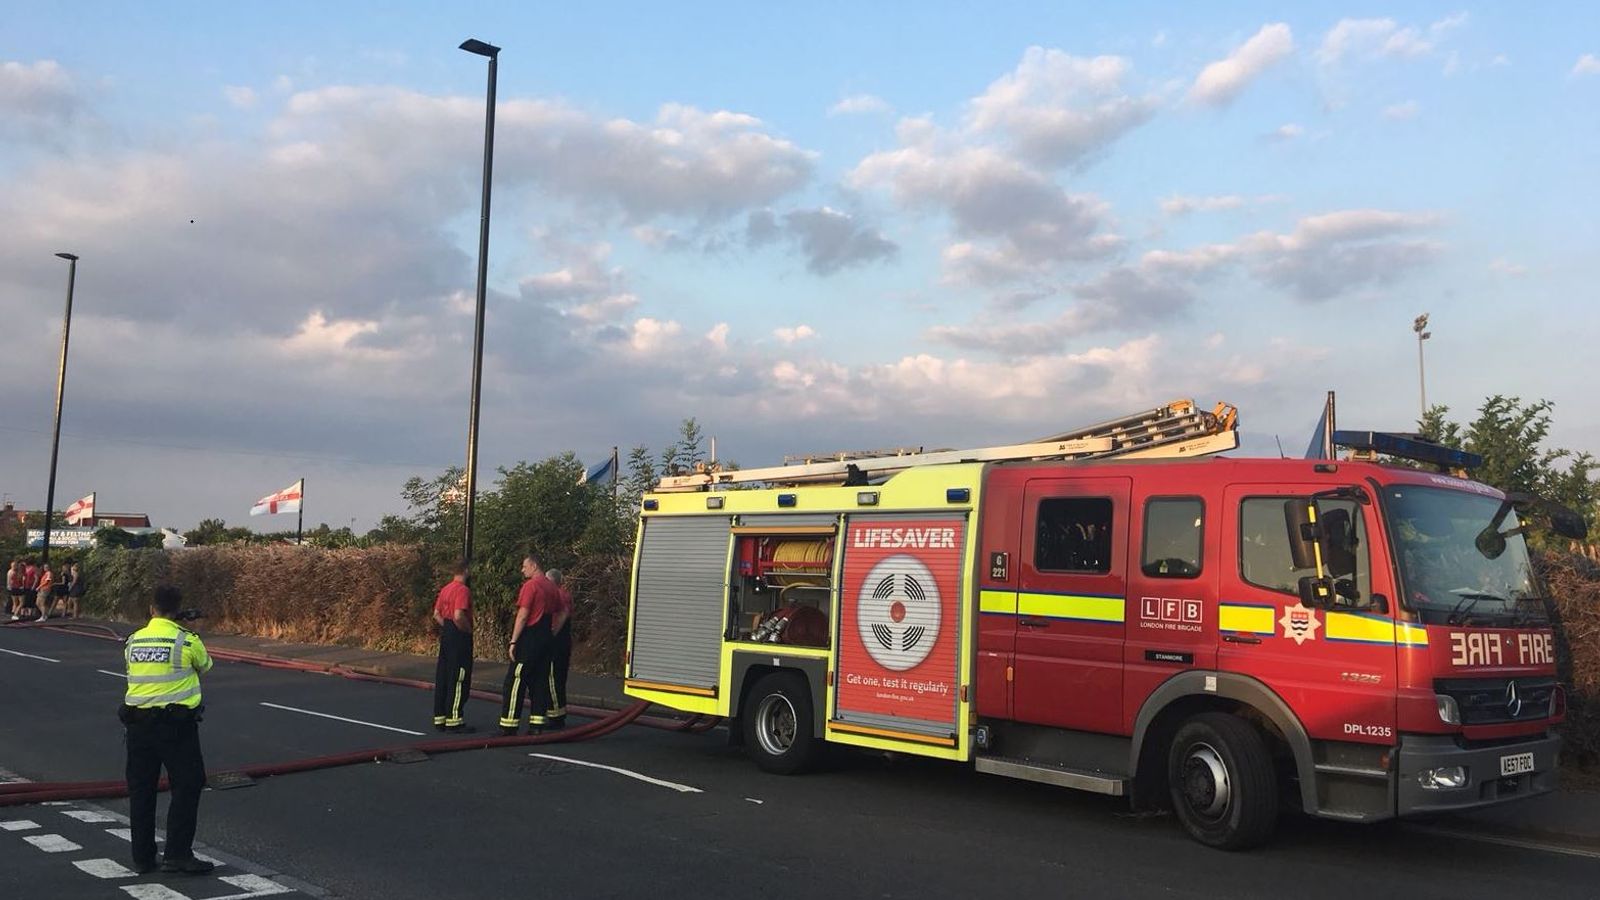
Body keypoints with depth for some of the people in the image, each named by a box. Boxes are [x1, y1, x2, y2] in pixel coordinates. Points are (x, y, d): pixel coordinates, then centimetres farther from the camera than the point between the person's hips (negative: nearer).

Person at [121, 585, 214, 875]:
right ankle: (177, 854, -1)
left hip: (138, 724, 5)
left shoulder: (132, 641, 4)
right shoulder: (188, 641, -9)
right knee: (187, 786, 3)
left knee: (141, 790, 12)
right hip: (176, 724, -5)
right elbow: (205, 667, 9)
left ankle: (142, 857, 17)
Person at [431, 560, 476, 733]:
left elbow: (436, 614, 15)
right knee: (458, 679, -4)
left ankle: (439, 719, 17)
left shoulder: (445, 589, 11)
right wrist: (468, 629, -12)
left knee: (442, 677, 11)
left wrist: (447, 627, 13)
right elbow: (459, 616, -26)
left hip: (446, 635, 9)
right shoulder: (463, 590, -16)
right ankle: (454, 720, -2)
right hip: (459, 636, -9)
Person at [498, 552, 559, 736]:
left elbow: (523, 616, -15)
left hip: (529, 638, -8)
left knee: (515, 681, -3)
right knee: (539, 681, 9)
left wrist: (513, 641, -13)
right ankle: (537, 725, 9)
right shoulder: (551, 588, 13)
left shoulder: (530, 585, -11)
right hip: (546, 638, 8)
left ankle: (508, 726, -4)